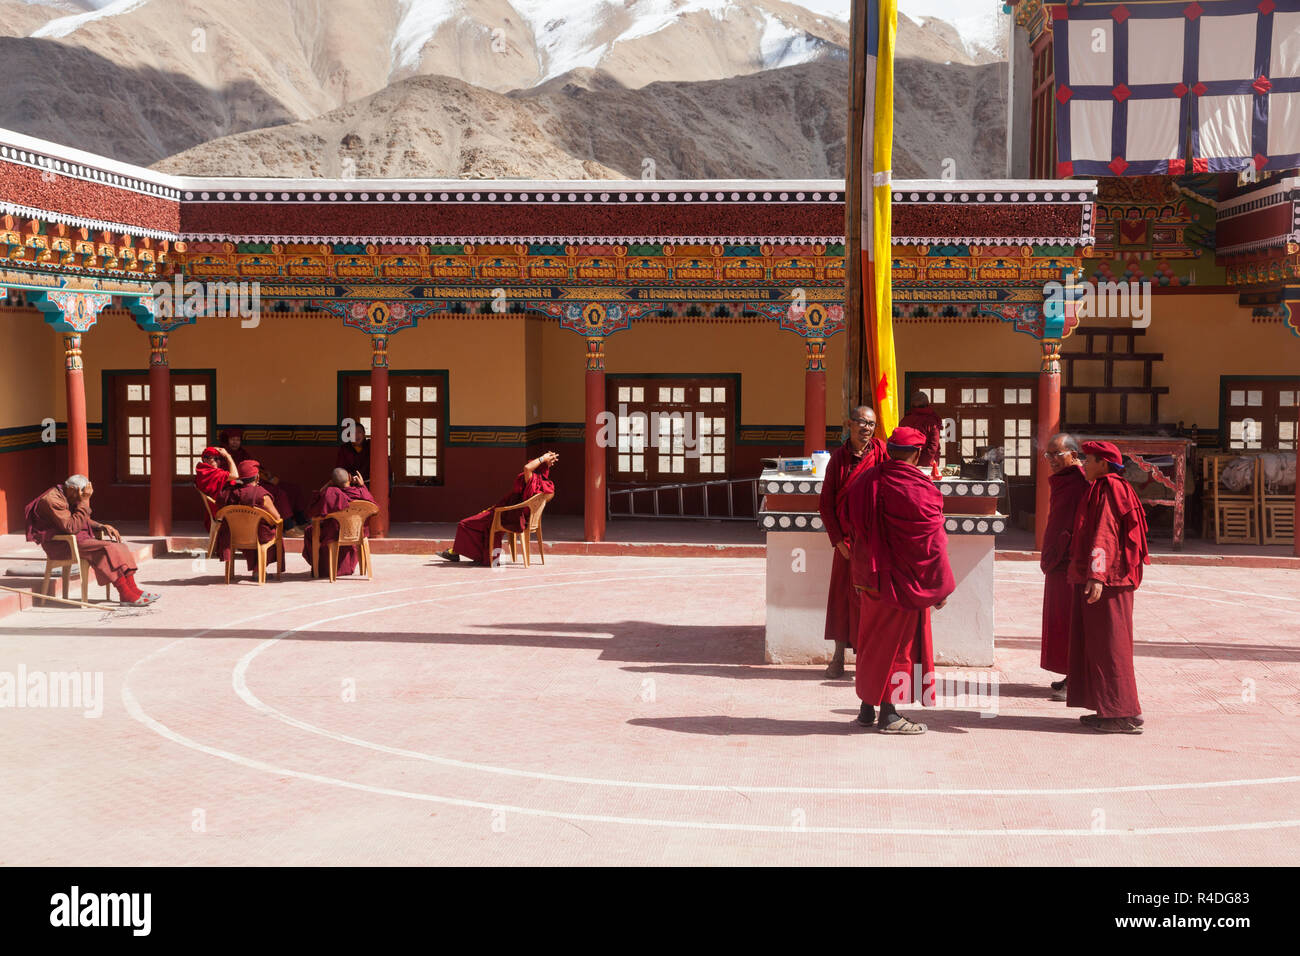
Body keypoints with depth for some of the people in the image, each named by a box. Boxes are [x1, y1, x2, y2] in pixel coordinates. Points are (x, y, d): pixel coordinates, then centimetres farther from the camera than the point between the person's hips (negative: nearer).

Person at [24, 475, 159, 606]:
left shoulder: (67, 498, 12)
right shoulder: (51, 500, -17)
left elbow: (84, 521, 22)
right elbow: (71, 527, -26)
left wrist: (102, 527, 3)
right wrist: (84, 503, -24)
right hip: (60, 546, -10)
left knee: (119, 547, -5)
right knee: (107, 549, -26)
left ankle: (133, 590, -10)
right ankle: (126, 595, -25)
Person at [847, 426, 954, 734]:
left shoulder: (867, 481, 3)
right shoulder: (916, 488, -17)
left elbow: (855, 529, 12)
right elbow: (931, 541, -14)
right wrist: (940, 587, -8)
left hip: (871, 578, 6)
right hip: (903, 580, -6)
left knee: (872, 637, 15)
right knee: (898, 641, 2)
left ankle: (867, 708, 21)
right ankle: (889, 714, 5)